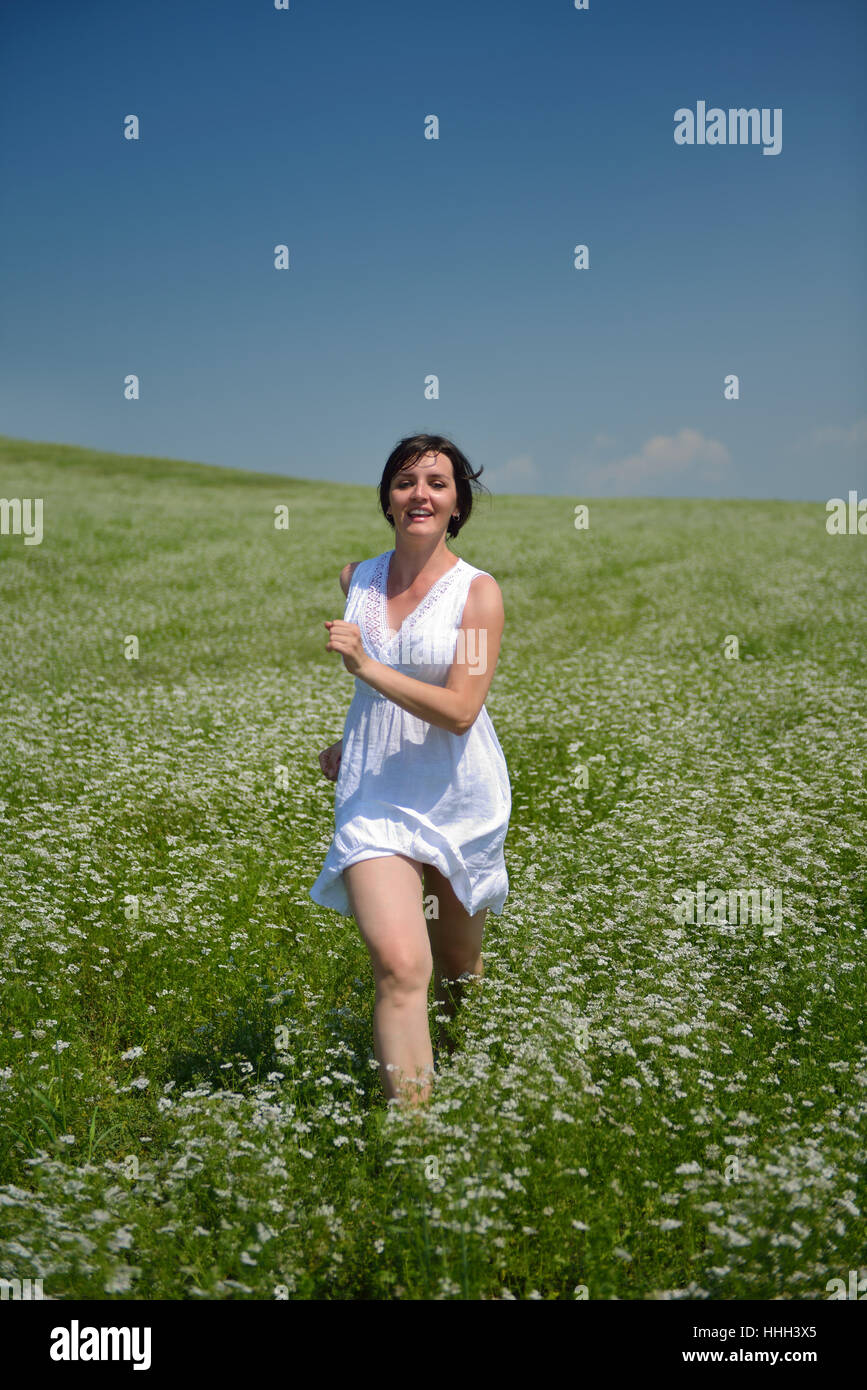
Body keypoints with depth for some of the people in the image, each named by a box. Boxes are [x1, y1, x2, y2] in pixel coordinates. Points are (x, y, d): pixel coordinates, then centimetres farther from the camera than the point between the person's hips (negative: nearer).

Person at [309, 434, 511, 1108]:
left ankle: (460, 1063, 49)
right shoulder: (357, 578, 4)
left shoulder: (478, 590, -10)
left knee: (459, 967, 17)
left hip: (459, 794, -1)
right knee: (399, 964, -19)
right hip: (375, 796, 1)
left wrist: (368, 666, -24)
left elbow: (460, 710, -19)